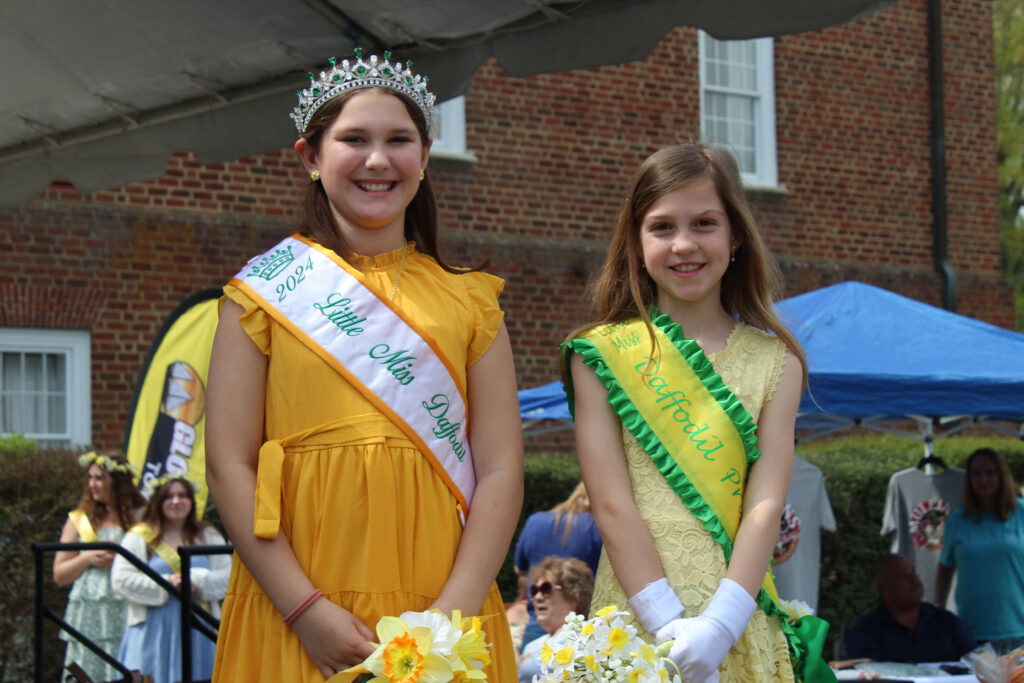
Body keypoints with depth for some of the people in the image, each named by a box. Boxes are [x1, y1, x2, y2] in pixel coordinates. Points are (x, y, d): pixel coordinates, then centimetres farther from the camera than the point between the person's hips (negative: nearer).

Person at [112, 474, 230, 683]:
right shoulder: (139, 537, 7)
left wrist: (197, 581, -13)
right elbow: (121, 580, -4)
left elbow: (228, 577, 5)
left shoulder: (208, 536, 15)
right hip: (154, 633, -2)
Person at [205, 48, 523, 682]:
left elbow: (501, 470, 2)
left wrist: (451, 617, -11)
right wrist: (309, 611, -13)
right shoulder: (267, 291, 4)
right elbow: (229, 465, -2)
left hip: (445, 611, 1)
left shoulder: (469, 302, 8)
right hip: (292, 618, -1)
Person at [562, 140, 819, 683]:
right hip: (635, 615, -1)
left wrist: (718, 625, -17)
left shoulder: (774, 361, 4)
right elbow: (612, 504, -7)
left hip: (741, 622, 1)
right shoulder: (601, 355, 0)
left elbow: (765, 505, -4)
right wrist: (669, 624, -17)